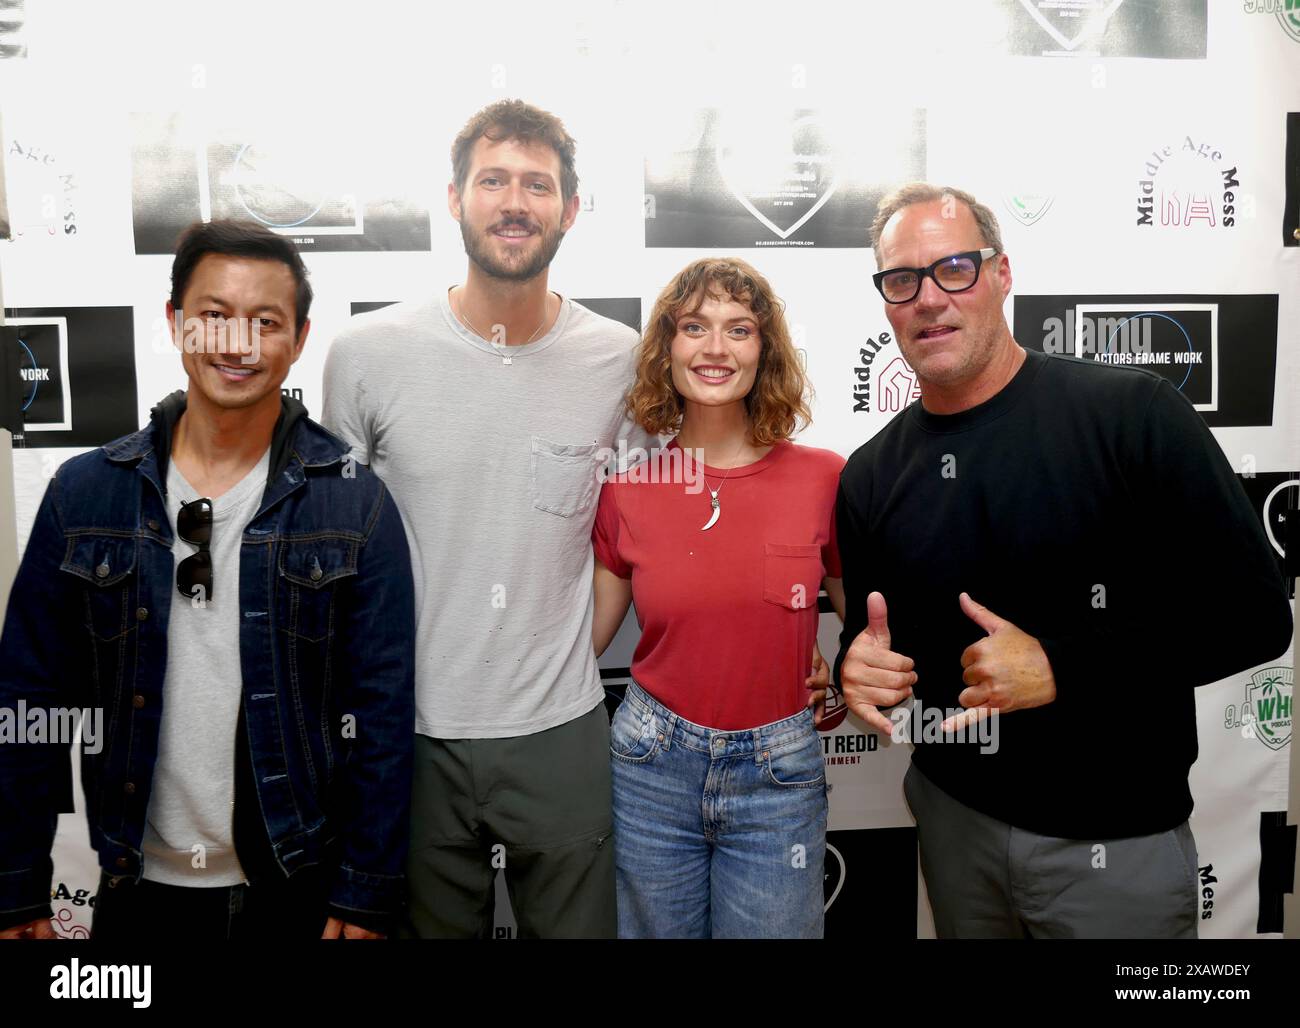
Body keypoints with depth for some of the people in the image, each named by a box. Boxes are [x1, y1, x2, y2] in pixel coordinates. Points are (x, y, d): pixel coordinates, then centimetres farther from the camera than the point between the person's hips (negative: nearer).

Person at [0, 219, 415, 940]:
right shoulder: (84, 492, -4)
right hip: (139, 887, 2)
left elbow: (381, 711, -9)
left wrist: (366, 900, -8)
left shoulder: (354, 504, -9)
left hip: (298, 889, -1)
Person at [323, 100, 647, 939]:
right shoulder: (367, 353, -6)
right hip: (410, 733, 0)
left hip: (563, 735, 1)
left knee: (577, 926, 18)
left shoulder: (624, 361, -5)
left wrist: (567, 651, 2)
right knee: (430, 926, 20)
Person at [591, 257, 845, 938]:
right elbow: (585, 633, 4)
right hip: (652, 762, 1)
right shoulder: (627, 490, -4)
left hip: (778, 775, -1)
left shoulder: (824, 479, -7)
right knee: (655, 931, 19)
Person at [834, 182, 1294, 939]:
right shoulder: (871, 475, -1)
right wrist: (859, 665, -15)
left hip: (1115, 838, -3)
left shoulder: (1134, 414, -15)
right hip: (950, 816, 4)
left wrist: (1059, 667, -23)